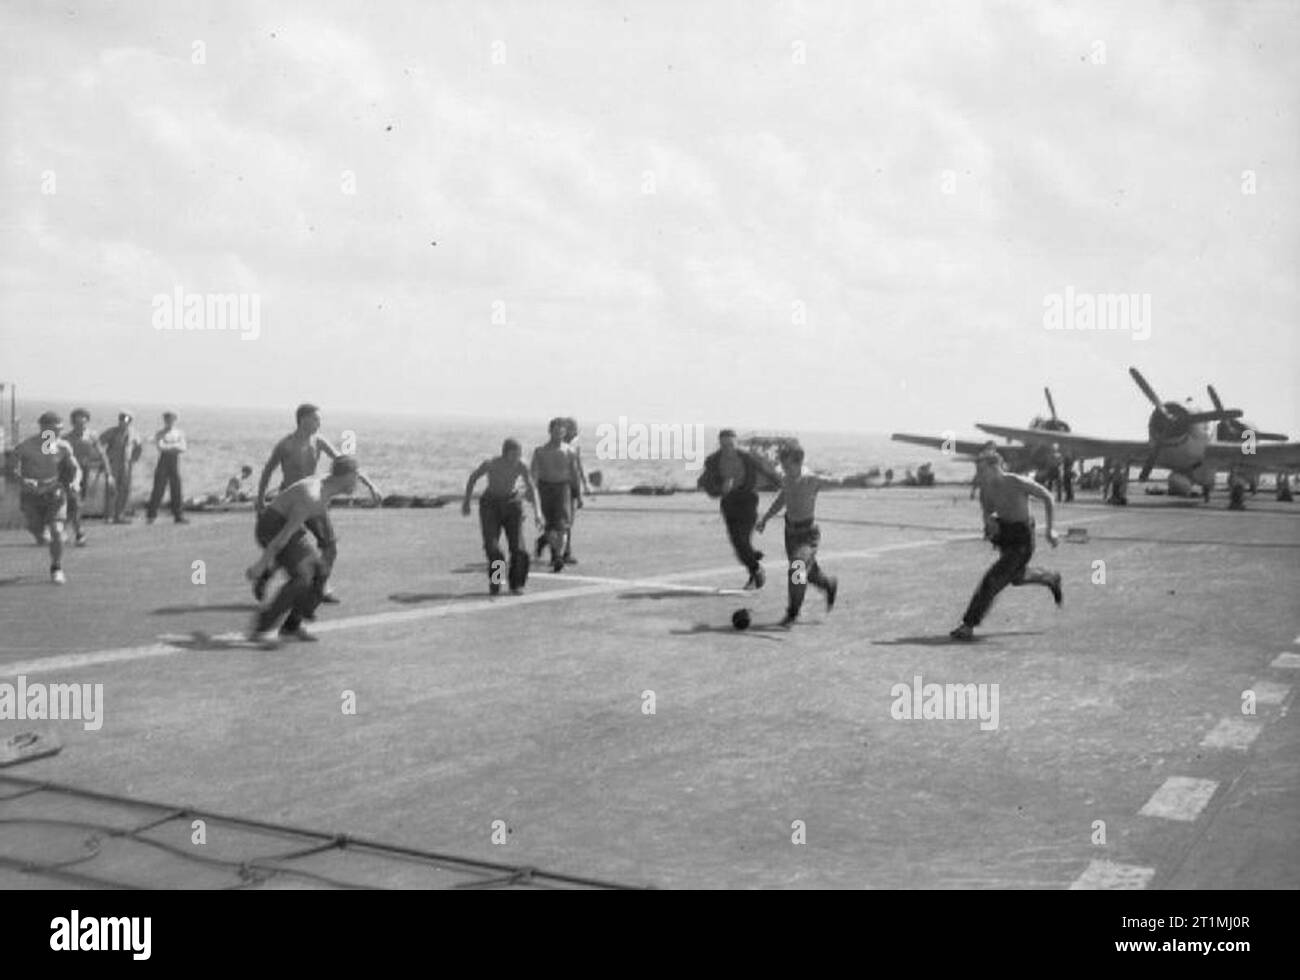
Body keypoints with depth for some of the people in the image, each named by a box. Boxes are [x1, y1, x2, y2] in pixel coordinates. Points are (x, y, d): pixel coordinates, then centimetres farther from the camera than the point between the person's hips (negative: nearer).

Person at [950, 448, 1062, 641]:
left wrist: (1050, 530, -12)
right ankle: (1052, 579, 58)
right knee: (1017, 577, 29)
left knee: (992, 580, -15)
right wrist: (989, 521, -16)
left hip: (1021, 540, -7)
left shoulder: (1019, 483, -26)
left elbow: (1047, 497, -12)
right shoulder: (985, 487, -10)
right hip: (1003, 533, 7)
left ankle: (968, 626, -9)